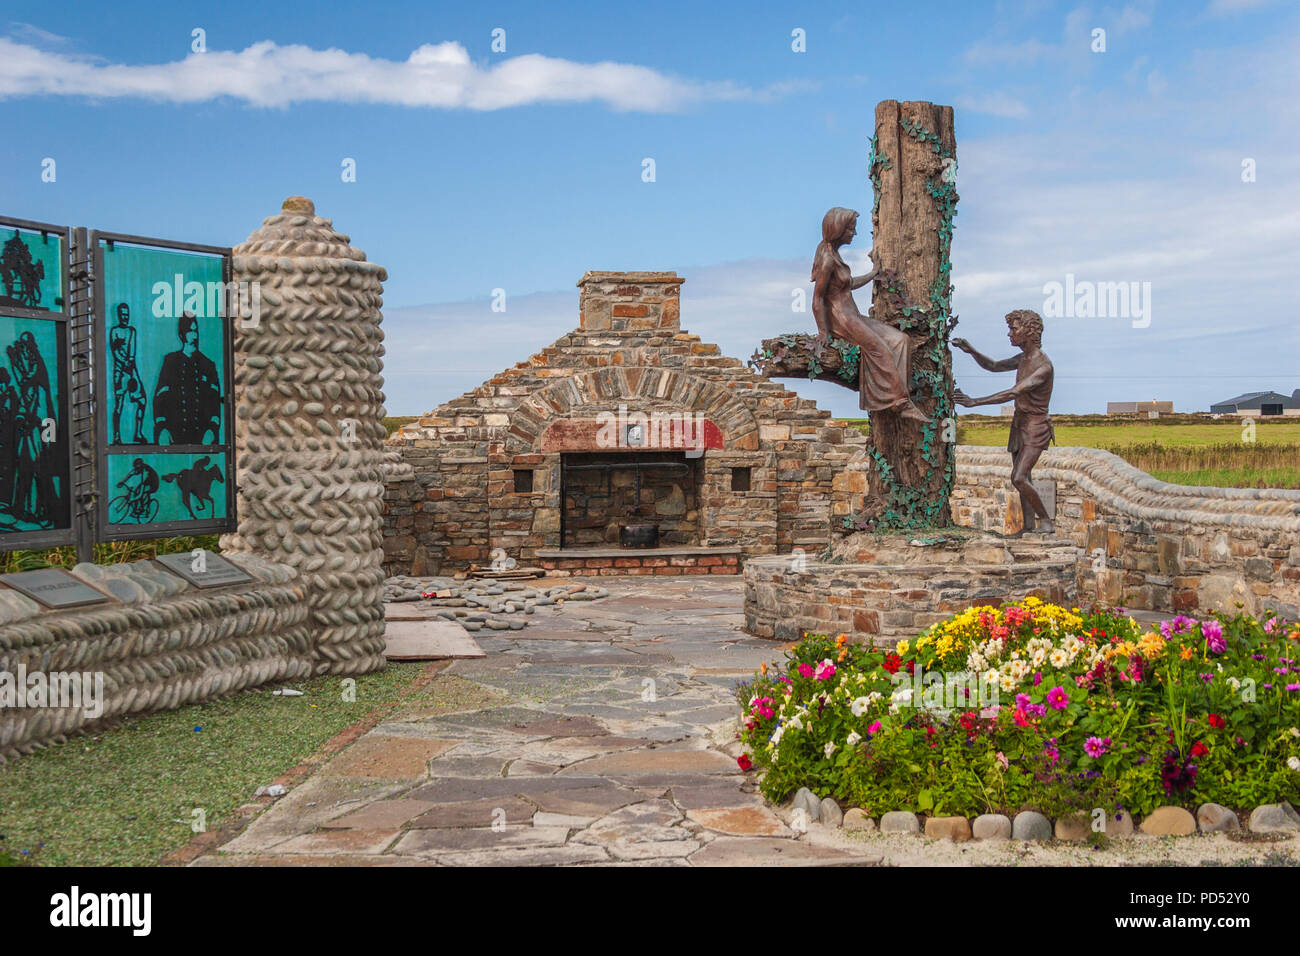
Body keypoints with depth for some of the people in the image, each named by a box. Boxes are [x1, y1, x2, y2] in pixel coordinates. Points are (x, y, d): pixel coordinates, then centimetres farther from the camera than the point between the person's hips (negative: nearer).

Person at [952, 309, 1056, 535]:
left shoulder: (1044, 366, -22)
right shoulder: (1023, 359, 7)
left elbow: (1013, 393, -31)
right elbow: (994, 366, 23)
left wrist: (974, 402, -34)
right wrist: (971, 351, 4)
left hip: (1035, 428, -9)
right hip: (1020, 424, 9)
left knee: (1018, 478, -18)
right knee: (1022, 478, 10)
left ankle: (1046, 520, -5)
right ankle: (1029, 526, 16)